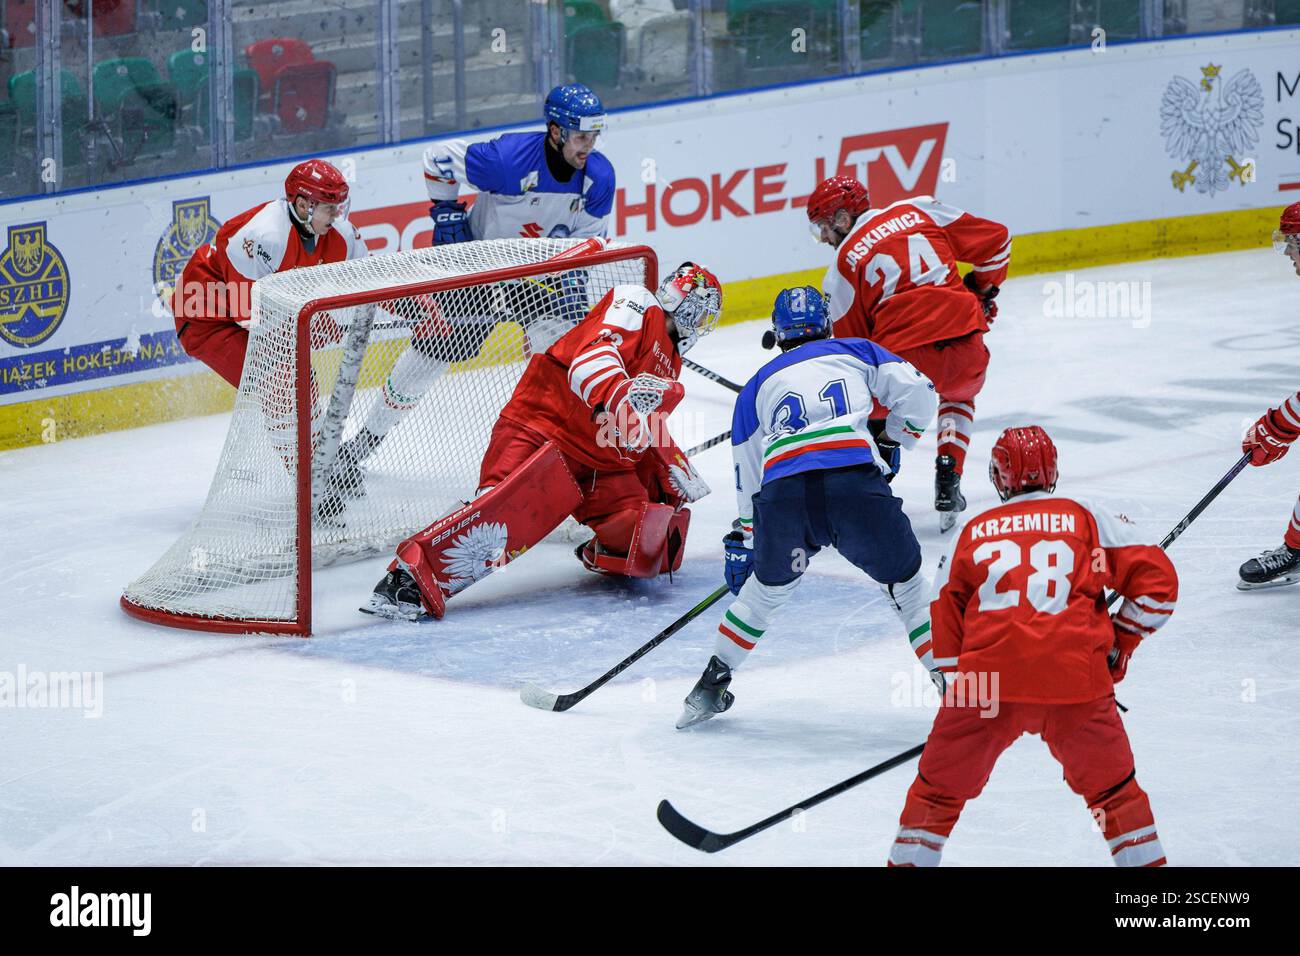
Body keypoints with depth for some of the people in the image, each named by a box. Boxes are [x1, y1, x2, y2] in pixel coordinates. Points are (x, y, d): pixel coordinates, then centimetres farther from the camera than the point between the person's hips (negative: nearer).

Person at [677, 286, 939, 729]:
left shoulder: (758, 385, 31)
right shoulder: (856, 352, 26)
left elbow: (747, 478, 34)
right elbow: (917, 393, 13)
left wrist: (742, 544, 43)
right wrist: (892, 443, 29)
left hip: (781, 493, 2)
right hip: (855, 483, -2)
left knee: (768, 586, 28)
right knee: (906, 580, 16)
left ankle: (711, 685, 30)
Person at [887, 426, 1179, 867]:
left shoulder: (971, 533, 18)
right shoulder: (1088, 519, 14)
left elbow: (944, 624, 17)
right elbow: (1156, 579, 7)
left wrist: (956, 684, 26)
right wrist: (1120, 645, 19)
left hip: (989, 680, 0)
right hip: (1076, 680, 0)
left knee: (939, 789, 16)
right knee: (1113, 789, 17)